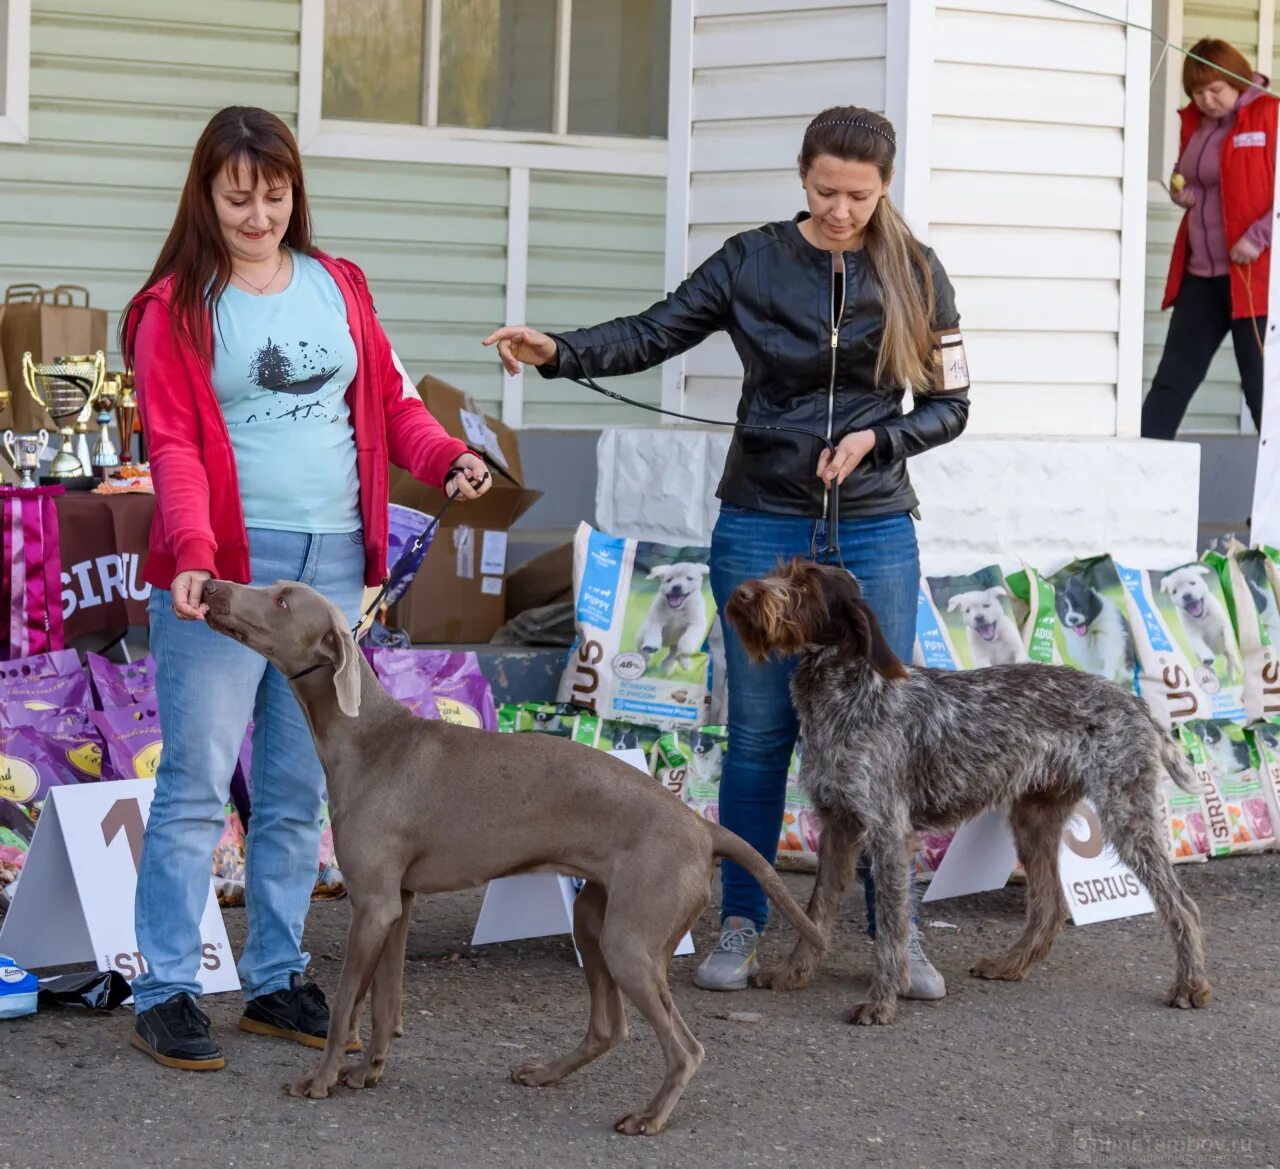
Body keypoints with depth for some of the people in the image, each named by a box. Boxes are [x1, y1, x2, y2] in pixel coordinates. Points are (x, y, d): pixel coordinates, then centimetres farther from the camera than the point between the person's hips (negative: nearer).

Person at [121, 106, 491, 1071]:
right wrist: (192, 553, -24)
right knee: (197, 784, -6)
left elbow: (389, 399, 14)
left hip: (332, 565, 5)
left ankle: (277, 980, 19)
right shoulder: (176, 307, -1)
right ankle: (167, 992, 0)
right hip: (227, 568, -5)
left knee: (300, 791, 10)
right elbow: (173, 447, -9)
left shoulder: (339, 286, 12)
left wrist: (446, 456, -6)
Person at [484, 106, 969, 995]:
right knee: (759, 729, 4)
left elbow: (949, 405, 5)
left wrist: (875, 439, -13)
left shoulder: (915, 276, 1)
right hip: (762, 527, 0)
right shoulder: (753, 263, 0)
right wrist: (557, 351, -22)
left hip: (874, 531, 0)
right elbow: (652, 335, -6)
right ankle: (742, 927, 13)